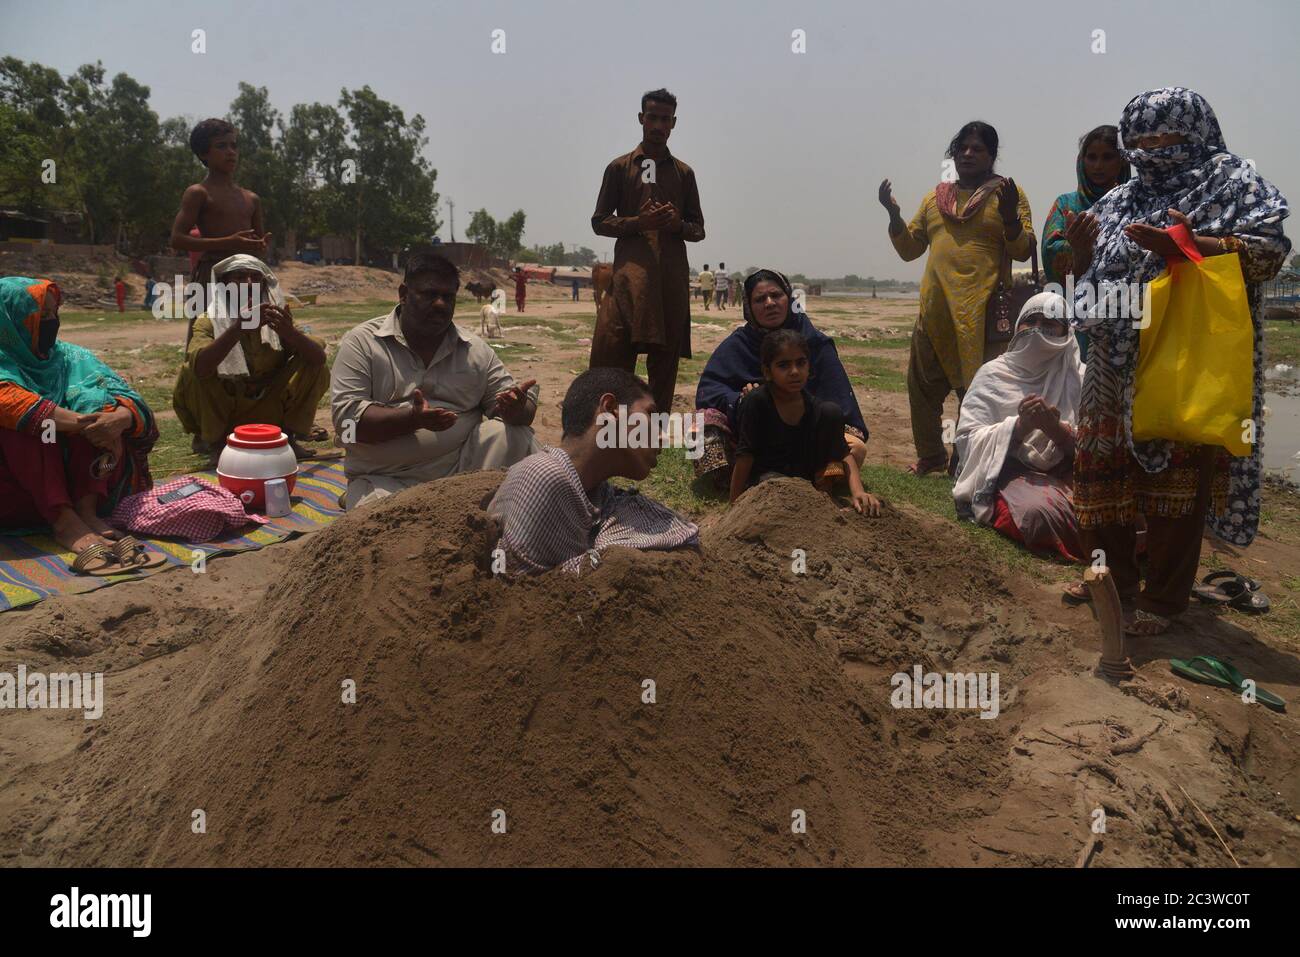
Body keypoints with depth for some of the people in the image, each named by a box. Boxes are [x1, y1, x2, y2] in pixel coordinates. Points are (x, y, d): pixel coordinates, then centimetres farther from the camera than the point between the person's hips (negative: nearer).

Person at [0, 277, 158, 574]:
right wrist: (78, 423, -36)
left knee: (95, 402, -16)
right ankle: (65, 522, -40)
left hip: (75, 477, 3)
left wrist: (121, 418, -29)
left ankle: (87, 509, -31)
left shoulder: (72, 357, 10)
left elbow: (126, 398, -5)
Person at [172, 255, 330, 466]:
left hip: (271, 414, 2)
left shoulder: (275, 317, -3)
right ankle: (217, 444, -8)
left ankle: (288, 436, -2)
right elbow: (200, 366, -32)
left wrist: (289, 331, -38)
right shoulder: (209, 321, -11)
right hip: (222, 412, -2)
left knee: (316, 367, -16)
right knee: (189, 375, -27)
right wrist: (239, 327, -45)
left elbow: (319, 356, -18)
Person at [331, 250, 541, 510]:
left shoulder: (476, 350, 9)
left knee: (512, 433, -19)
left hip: (462, 468, 3)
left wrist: (515, 409, -18)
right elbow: (347, 418, -9)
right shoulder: (362, 343, 0)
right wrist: (413, 418, -26)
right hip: (386, 479, -3)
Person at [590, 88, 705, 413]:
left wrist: (679, 225, -5)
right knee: (614, 354, -12)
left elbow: (699, 229, 18)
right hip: (630, 269, -3)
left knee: (665, 358, 2)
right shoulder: (620, 168, 10)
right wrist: (637, 222, -9)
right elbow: (599, 222, 8)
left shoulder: (684, 173, 17)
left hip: (673, 274, 3)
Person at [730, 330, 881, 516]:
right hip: (765, 475, -4)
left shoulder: (813, 406, -10)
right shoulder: (757, 401, -22)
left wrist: (858, 491, -27)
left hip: (804, 471, 4)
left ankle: (824, 485, -4)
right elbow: (745, 455, -21)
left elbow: (844, 453, -10)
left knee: (831, 411, -13)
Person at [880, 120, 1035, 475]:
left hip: (982, 312, -5)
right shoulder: (935, 197, 17)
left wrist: (1009, 214, -18)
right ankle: (930, 457, 24)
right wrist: (893, 213, 4)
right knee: (923, 386, 10)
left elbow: (1023, 251, -1)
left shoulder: (1006, 193, 5)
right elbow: (909, 248, 18)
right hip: (935, 311, 5)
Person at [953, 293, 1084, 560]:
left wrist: (1056, 428, -17)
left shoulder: (1078, 378, 11)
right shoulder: (992, 374, 6)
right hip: (1007, 472, -2)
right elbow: (967, 440, -4)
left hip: (1064, 473, 2)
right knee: (1038, 512, -35)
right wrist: (1019, 426, -19)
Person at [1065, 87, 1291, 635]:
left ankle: (1163, 599, 7)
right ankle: (1114, 578, 22)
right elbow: (1093, 277, 22)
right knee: (1102, 464, 6)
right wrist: (1080, 250, 0)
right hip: (1119, 360, 6)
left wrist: (1184, 246, -22)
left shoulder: (1229, 181, 1)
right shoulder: (1119, 201, 18)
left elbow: (1269, 252, -10)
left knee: (1177, 473, -2)